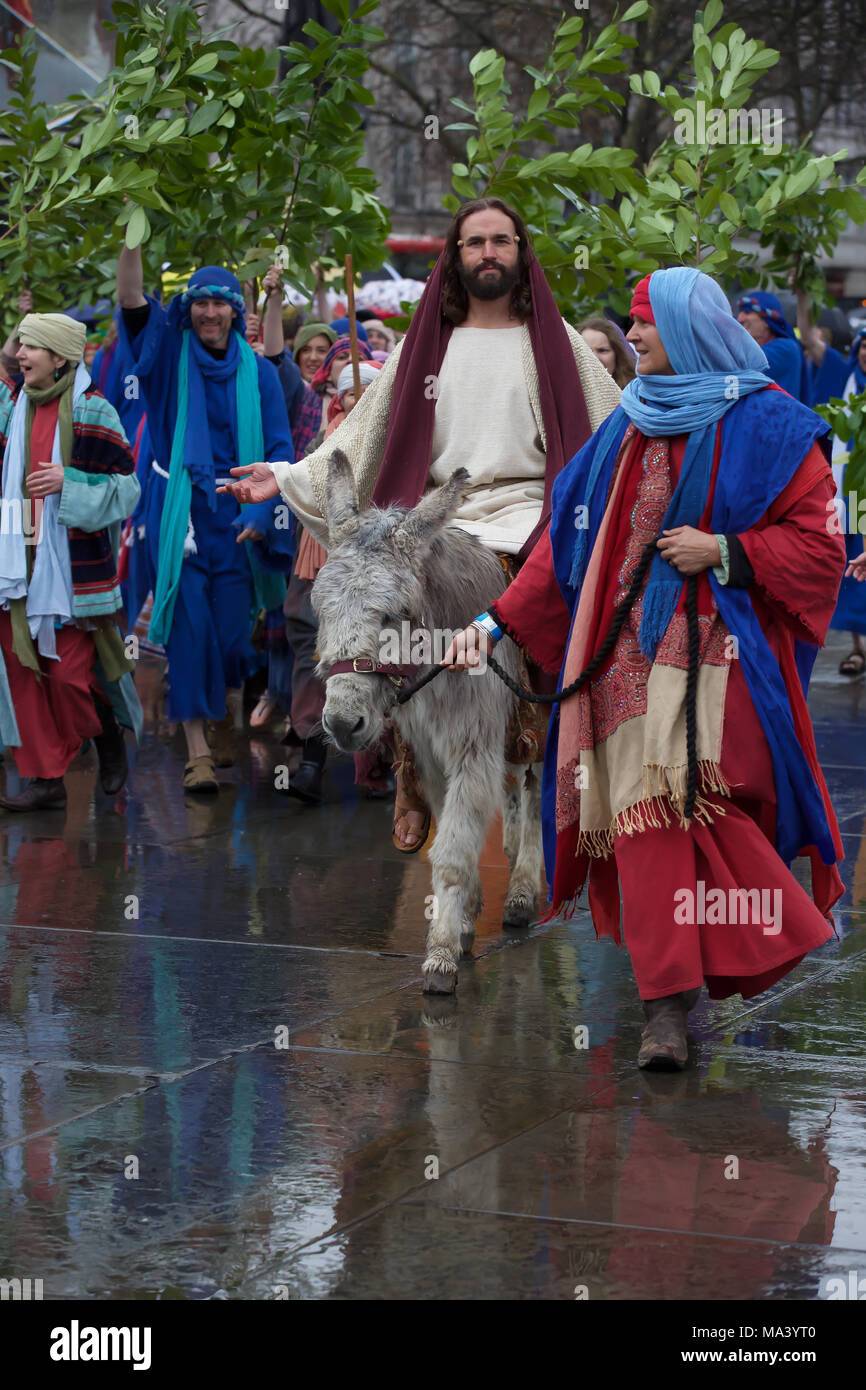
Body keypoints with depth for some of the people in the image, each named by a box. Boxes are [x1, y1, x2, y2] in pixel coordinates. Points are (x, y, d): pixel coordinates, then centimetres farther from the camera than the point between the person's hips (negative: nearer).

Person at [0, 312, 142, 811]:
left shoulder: (92, 413, -6)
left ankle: (111, 738, 24)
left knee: (69, 668, -6)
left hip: (71, 559, -5)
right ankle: (45, 778, 7)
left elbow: (126, 485, -8)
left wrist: (69, 481, -19)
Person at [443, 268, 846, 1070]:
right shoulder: (628, 429, 16)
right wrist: (498, 622, 11)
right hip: (629, 656, 5)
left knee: (678, 796, -23)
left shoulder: (766, 425, 1)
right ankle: (668, 1008, -3)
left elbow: (819, 544, -2)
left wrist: (723, 550, -13)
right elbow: (569, 540, 18)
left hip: (717, 654, -5)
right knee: (647, 820, -4)